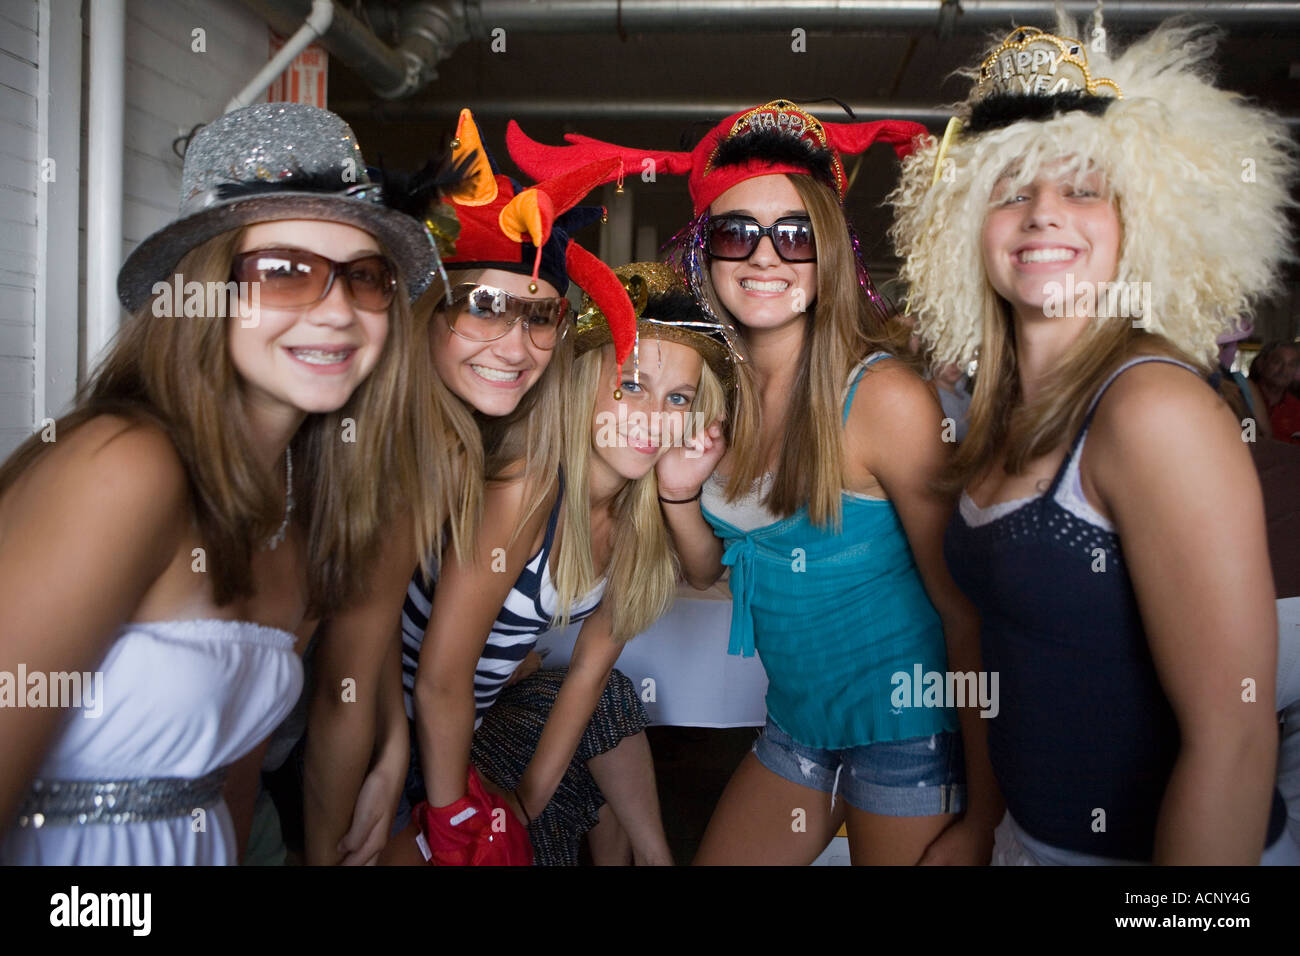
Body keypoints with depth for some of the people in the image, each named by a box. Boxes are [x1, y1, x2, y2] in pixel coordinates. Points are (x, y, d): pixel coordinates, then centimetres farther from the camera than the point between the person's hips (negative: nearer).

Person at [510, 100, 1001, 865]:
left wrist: (982, 816, -16)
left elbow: (967, 607, -16)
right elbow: (708, 570, 9)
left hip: (904, 732, -5)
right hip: (797, 722, 6)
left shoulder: (884, 395, -19)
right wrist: (679, 490, -12)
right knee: (712, 860, 17)